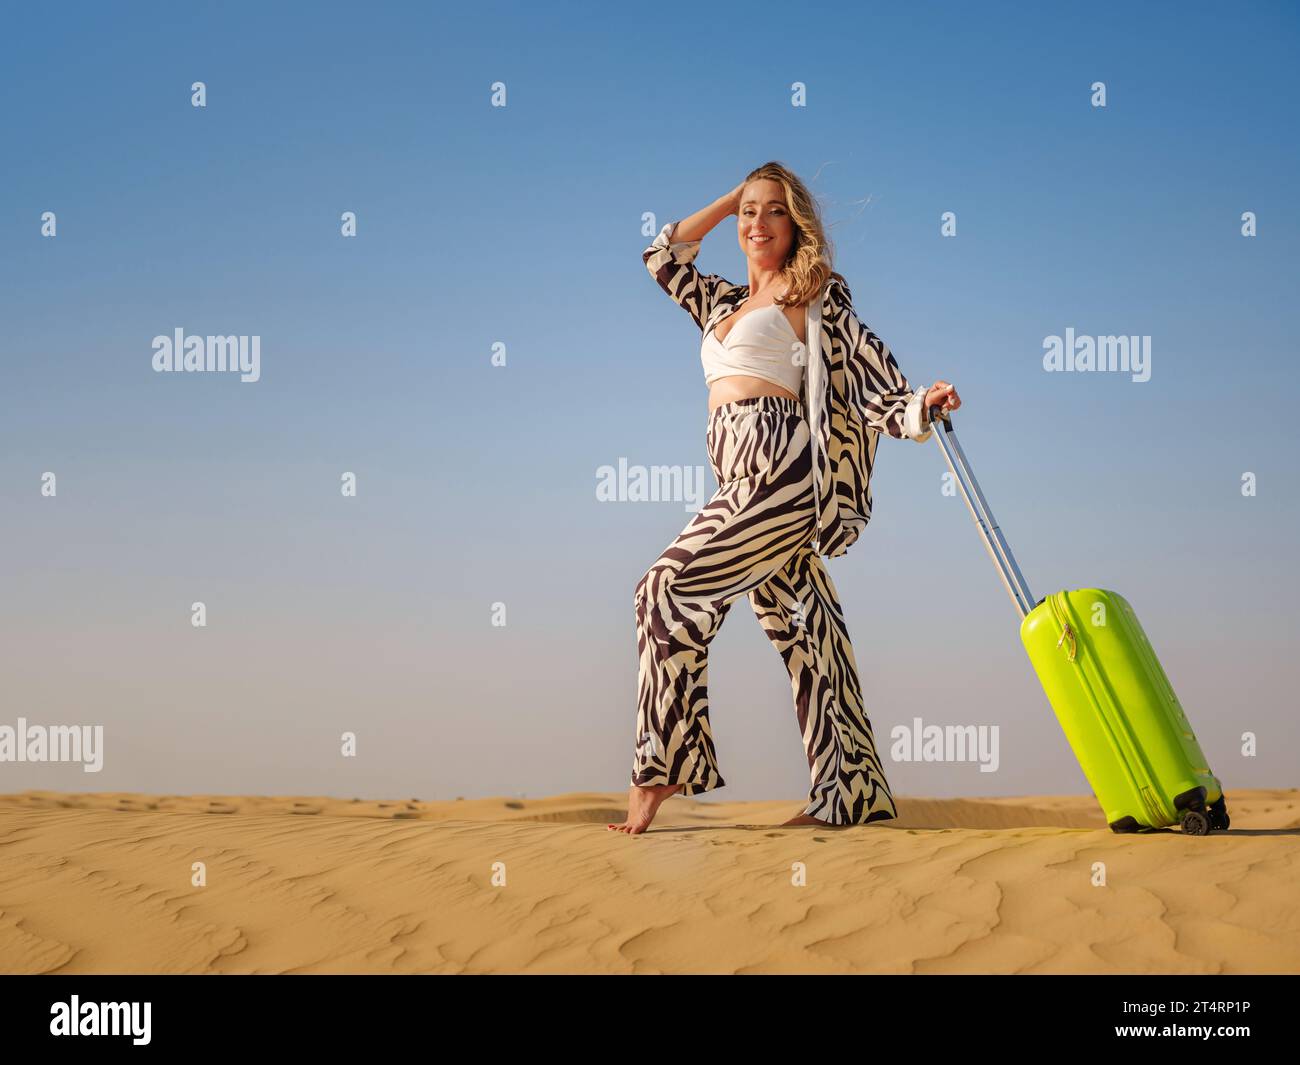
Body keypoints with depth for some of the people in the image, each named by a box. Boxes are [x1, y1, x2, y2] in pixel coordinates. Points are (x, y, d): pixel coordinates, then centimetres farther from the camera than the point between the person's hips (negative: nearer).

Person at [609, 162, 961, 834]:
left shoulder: (814, 298, 4)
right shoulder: (726, 302, 24)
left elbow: (869, 371, -2)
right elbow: (663, 256, 34)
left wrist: (921, 405, -21)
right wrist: (732, 197, 30)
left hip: (779, 467, -7)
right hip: (744, 477, 7)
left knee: (670, 588, -13)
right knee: (802, 627, 5)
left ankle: (660, 767, -11)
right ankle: (851, 793, 5)